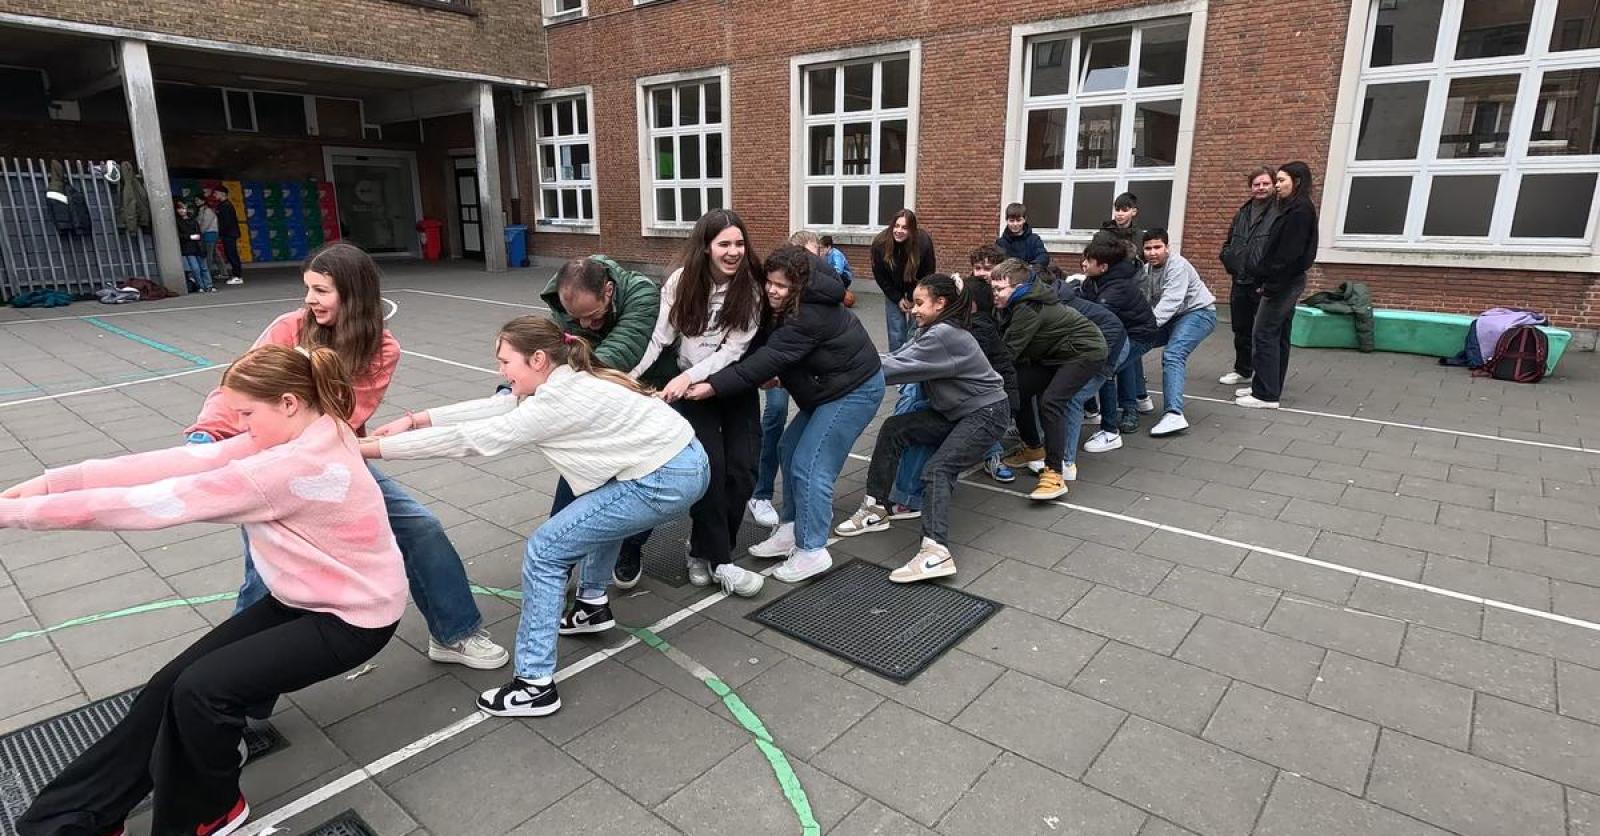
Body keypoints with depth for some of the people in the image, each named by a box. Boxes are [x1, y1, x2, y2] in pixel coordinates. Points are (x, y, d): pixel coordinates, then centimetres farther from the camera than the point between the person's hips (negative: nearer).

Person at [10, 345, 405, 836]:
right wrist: (52, 482, -11)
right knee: (176, 681, 5)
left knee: (201, 689, -13)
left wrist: (16, 510, -19)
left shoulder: (298, 465, -32)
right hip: (304, 599, 9)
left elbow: (163, 501, -26)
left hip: (354, 618, -9)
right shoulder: (308, 430, -4)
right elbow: (183, 463, -7)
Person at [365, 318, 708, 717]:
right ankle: (595, 604, 42)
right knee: (598, 510, 35)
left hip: (666, 482, -10)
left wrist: (370, 448, -9)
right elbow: (495, 407, 12)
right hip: (684, 463, 10)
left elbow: (471, 439, -14)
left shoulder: (557, 401, -17)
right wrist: (414, 420, 9)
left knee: (544, 551, -3)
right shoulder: (564, 380, 11)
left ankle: (536, 684, 3)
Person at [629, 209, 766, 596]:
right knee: (710, 466, -14)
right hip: (689, 387, -1)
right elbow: (660, 339, -9)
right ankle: (719, 560, -2)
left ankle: (704, 548, 16)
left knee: (743, 469, -5)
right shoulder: (681, 282, -11)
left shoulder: (750, 288, -12)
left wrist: (688, 376, -28)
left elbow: (734, 349, -17)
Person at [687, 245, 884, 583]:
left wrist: (714, 386, -34)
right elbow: (765, 347, 4)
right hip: (829, 387, 10)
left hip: (855, 390, -10)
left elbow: (770, 359, -33)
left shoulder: (809, 316, -29)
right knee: (789, 450, 11)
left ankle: (812, 552, -2)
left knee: (810, 466, -12)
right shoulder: (782, 306, 1)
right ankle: (791, 530, 21)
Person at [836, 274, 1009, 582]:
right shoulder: (927, 331, 6)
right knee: (893, 429, -2)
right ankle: (874, 510, 2)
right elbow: (895, 357, -4)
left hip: (987, 413, -9)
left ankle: (936, 552, -36)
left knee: (937, 469, -26)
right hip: (955, 412, 9)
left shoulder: (945, 335, -24)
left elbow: (897, 367, -28)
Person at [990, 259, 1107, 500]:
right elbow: (1006, 341, 1)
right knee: (1018, 389, 1)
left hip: (1086, 351, -10)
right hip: (1056, 353, 10)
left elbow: (1009, 351, -28)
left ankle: (1054, 475, -26)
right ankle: (1034, 448, 22)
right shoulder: (1019, 303, -1)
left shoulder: (1029, 308, -28)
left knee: (1050, 401, -25)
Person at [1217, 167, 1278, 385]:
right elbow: (1228, 243, 24)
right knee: (1241, 330, 16)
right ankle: (1243, 370, 29)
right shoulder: (1242, 213, 14)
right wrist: (1231, 263, 9)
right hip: (1240, 283, 7)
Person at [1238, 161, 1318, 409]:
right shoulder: (1291, 208, 14)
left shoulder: (1300, 210, -15)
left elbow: (1288, 254, -21)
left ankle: (1266, 395, -4)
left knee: (1263, 335, -7)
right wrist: (1264, 278, 7)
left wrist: (1269, 282, -20)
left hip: (1284, 283, -10)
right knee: (1278, 336, 13)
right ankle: (1269, 387, 21)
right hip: (1287, 282, 10)